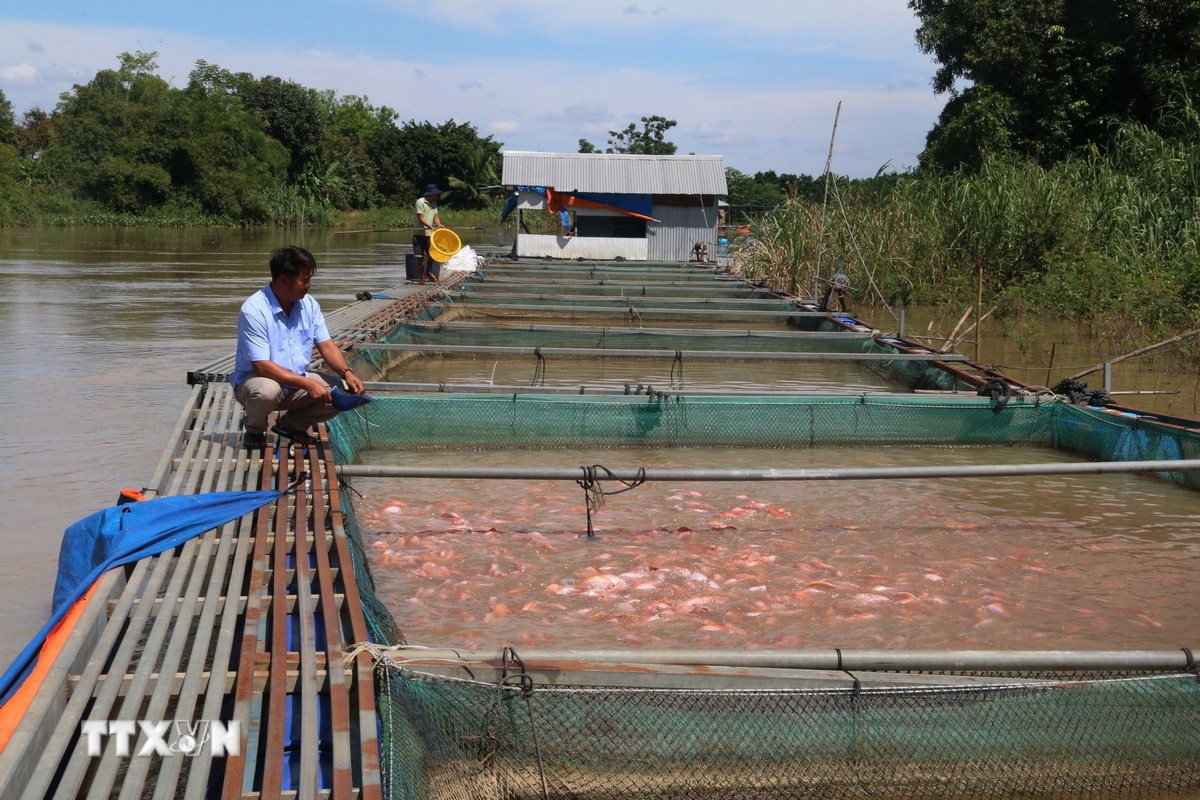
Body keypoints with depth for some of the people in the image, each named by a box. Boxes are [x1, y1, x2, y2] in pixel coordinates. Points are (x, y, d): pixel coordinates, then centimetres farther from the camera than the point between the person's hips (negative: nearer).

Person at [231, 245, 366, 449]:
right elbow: (262, 366, -27)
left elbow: (326, 345, 2)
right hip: (254, 379, -6)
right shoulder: (254, 310, -22)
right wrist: (308, 384, -32)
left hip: (297, 383, 6)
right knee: (266, 390, -40)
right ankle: (254, 429, -3)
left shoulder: (309, 304, -1)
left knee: (342, 390, -14)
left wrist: (347, 372, -18)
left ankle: (290, 423, 10)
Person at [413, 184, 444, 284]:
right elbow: (420, 218, -17)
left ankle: (428, 272, 30)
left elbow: (436, 216, 5)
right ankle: (422, 277, 9)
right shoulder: (420, 202, -11)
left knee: (432, 253, 7)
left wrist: (439, 225, -16)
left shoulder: (434, 203, 11)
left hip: (430, 234, 6)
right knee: (421, 257, -1)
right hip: (420, 234, -6)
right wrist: (430, 226, -29)